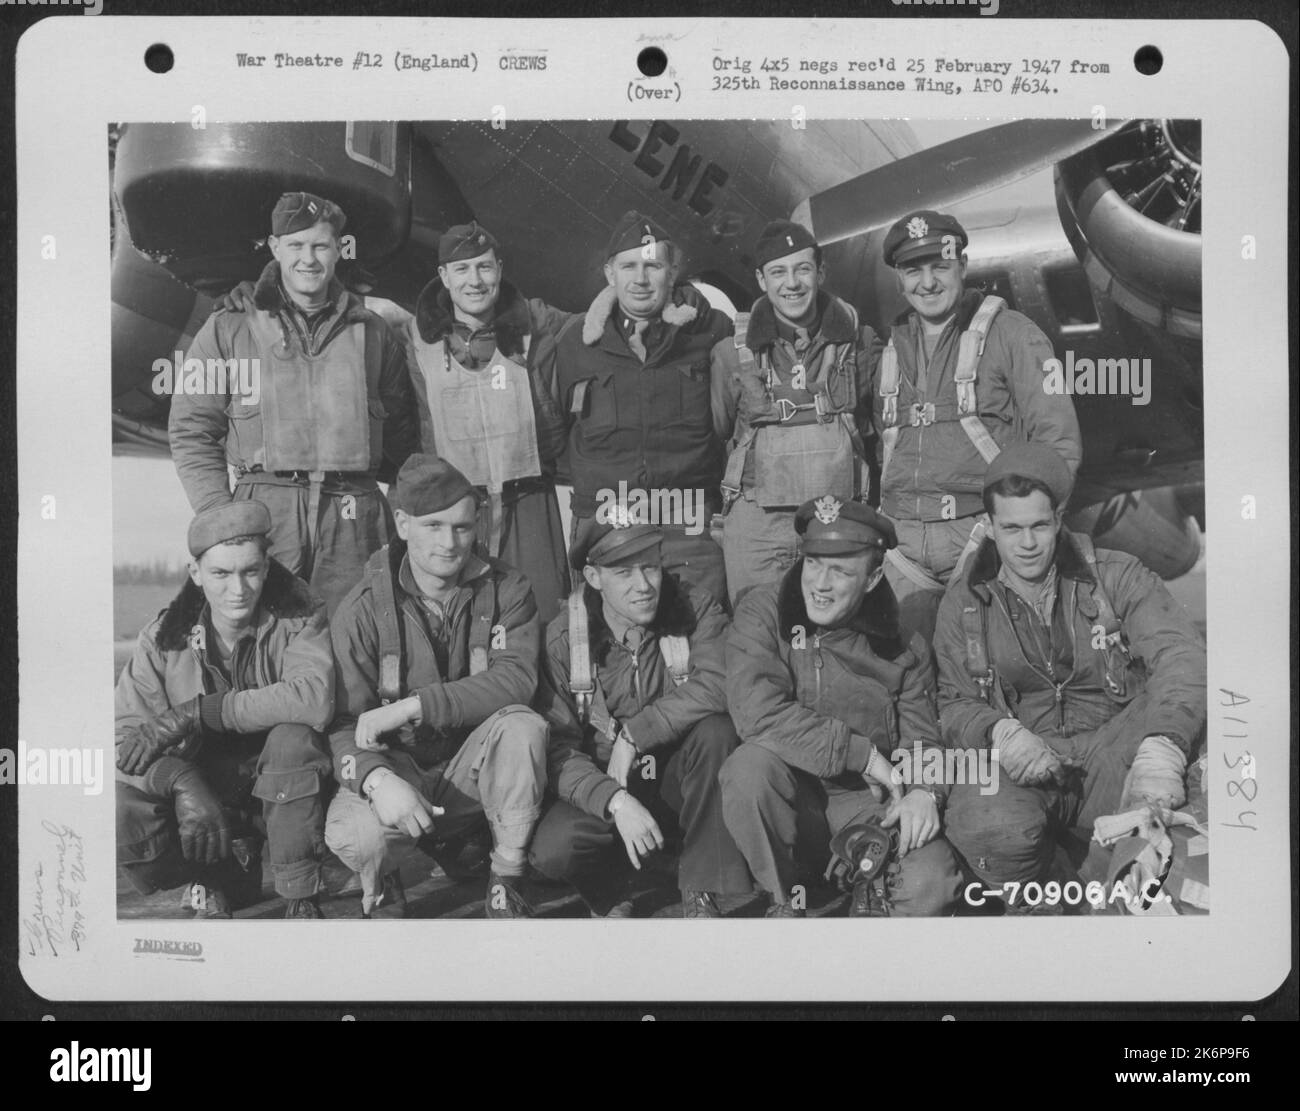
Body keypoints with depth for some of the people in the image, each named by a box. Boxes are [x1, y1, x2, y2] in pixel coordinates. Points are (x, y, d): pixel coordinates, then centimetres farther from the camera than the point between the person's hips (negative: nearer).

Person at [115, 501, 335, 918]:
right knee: (122, 821, -26)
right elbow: (125, 736, -16)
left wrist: (195, 713, -34)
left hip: (278, 785, -2)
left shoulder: (297, 618, -13)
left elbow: (314, 698, -34)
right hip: (201, 782, 2)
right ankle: (227, 877, 6)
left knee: (293, 737, -34)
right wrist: (185, 784, -38)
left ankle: (301, 899, -18)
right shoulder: (165, 637, -8)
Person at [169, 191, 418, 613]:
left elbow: (401, 434, 19)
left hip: (355, 516, 2)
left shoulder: (372, 333, 15)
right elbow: (191, 431, 6)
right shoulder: (228, 329, 9)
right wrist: (218, 517, -4)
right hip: (264, 508, -1)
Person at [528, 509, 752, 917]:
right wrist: (615, 802, -28)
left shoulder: (697, 614, -10)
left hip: (677, 780, 1)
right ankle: (610, 895, 8)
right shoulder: (562, 638, -9)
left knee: (716, 730, -31)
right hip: (601, 788, 0)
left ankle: (701, 894, -17)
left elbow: (718, 685, -30)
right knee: (552, 850, -30)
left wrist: (634, 733, -28)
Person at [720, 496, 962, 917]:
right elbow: (756, 712, -22)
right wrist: (861, 752, -19)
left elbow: (922, 736, 5)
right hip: (786, 794, 0)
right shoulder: (763, 612, -7)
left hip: (867, 802, 1)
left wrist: (925, 791, -19)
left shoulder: (899, 640, 2)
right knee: (750, 765, -34)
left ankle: (872, 886, 10)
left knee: (931, 884, -26)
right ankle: (782, 899, -10)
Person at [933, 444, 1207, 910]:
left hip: (1110, 751, 1)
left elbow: (1180, 653, -12)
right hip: (1017, 765, -1)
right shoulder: (963, 604, 9)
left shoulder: (1114, 576, 3)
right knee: (992, 828, -36)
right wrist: (999, 731, -19)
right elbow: (953, 704, 8)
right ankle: (1031, 910, 2)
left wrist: (1161, 749, -33)